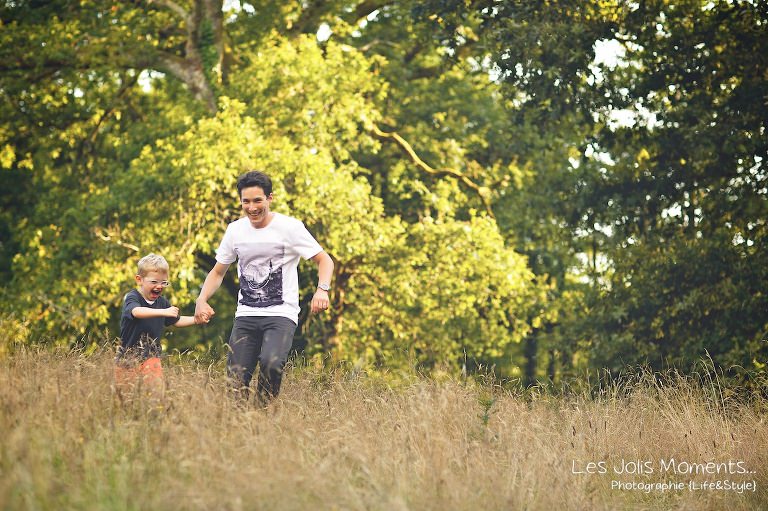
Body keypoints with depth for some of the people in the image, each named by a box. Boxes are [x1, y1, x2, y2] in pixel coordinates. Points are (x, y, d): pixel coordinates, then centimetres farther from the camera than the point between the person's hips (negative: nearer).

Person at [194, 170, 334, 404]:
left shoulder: (289, 227, -4)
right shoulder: (235, 230, 10)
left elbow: (324, 260, -1)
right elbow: (218, 272, 21)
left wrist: (322, 289, -21)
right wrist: (202, 300, 3)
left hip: (281, 314, -4)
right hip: (245, 315, 4)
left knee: (271, 363, -31)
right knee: (235, 381, -6)